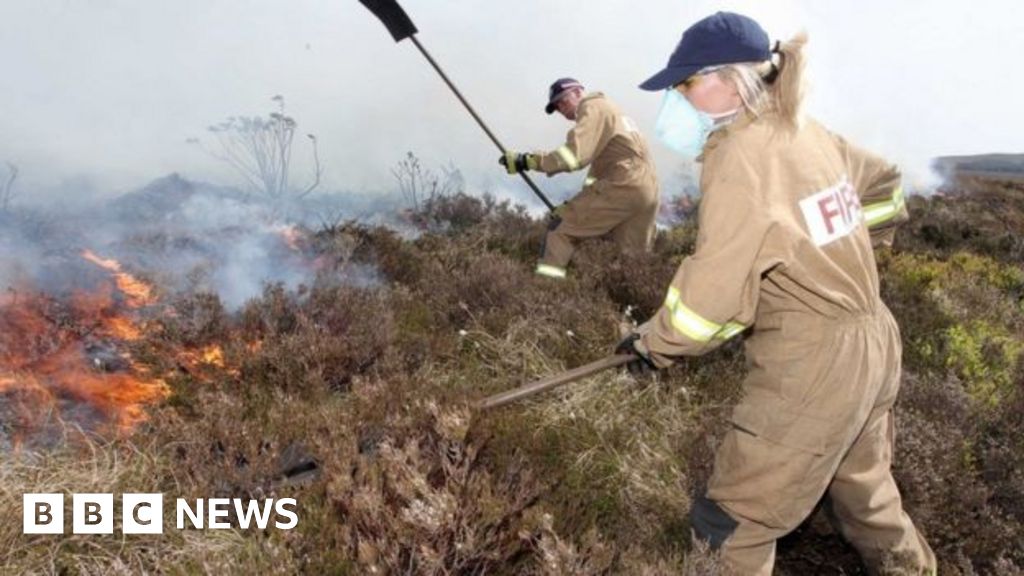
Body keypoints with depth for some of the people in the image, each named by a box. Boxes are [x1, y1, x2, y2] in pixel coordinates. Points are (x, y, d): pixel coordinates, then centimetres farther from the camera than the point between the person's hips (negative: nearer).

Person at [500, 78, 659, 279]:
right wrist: (585, 200, 21)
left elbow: (574, 155, -16)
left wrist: (527, 161, -14)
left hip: (623, 186, -9)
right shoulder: (608, 111, 30)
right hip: (647, 190, 9)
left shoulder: (593, 108, 0)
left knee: (561, 226, -5)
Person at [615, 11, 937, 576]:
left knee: (729, 524, 5)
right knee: (863, 493, 31)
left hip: (810, 371, -9)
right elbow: (883, 186, 21)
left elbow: (710, 295, -23)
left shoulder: (740, 157, -21)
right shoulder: (806, 132, 5)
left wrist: (653, 342, -7)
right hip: (871, 345, 9)